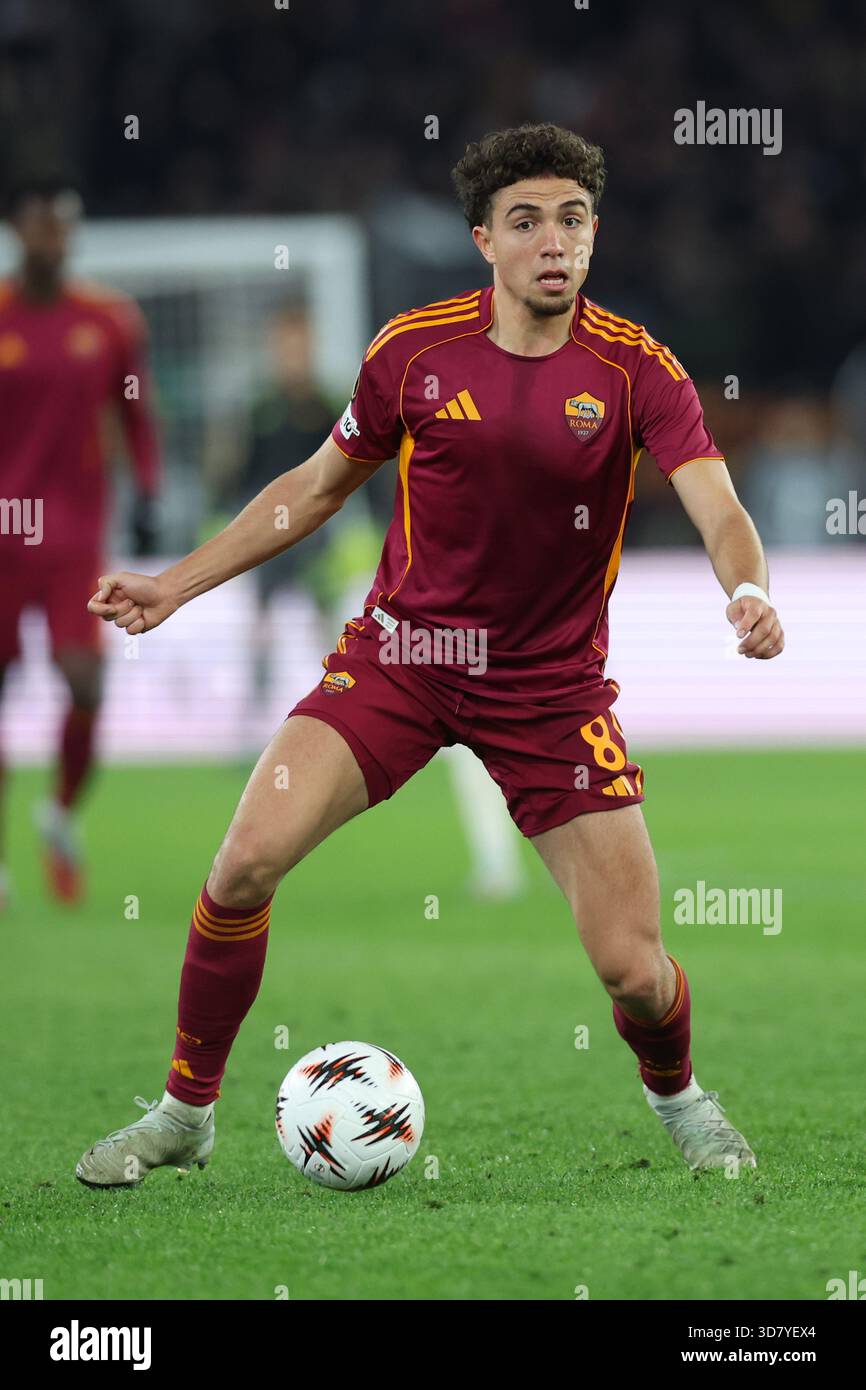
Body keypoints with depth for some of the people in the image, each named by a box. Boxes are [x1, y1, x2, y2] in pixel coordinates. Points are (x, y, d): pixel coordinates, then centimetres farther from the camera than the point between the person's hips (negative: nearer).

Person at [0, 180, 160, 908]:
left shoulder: (110, 321, 4)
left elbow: (138, 418, 13)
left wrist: (148, 498, 0)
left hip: (76, 534, 1)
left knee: (86, 685, -12)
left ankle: (63, 816, 14)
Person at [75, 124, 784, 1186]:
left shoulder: (633, 369, -10)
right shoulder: (414, 350, -5)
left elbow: (717, 509, -21)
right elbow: (320, 485, 10)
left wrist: (749, 590, -45)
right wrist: (175, 585, 7)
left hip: (552, 687, -1)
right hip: (401, 651, 1)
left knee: (631, 969, -8)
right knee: (247, 859, -18)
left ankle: (677, 1095, 29)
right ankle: (185, 1112, 3)